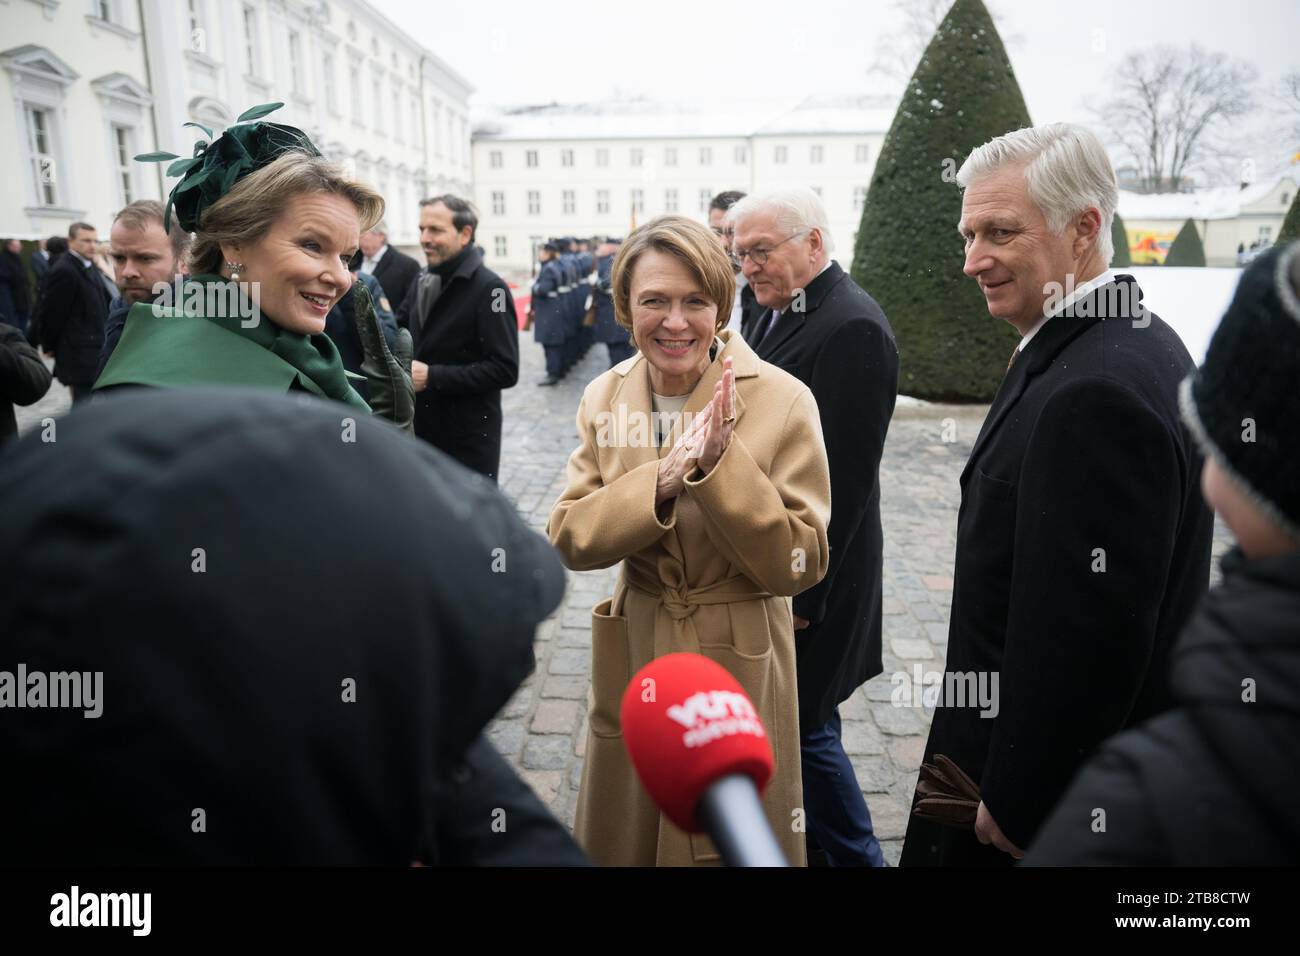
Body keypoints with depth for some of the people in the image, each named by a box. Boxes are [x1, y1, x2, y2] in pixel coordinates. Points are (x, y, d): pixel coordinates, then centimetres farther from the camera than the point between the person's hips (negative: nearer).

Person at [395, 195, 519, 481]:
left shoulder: (488, 288, -13)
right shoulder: (425, 282, 12)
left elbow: (505, 370, -19)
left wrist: (432, 376, -21)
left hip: (468, 440, -7)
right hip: (421, 431, 7)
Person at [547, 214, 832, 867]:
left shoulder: (783, 400, -16)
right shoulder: (605, 398, -3)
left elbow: (800, 564, -18)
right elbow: (568, 538, -9)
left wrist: (719, 465, -30)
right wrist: (661, 480, -25)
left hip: (738, 672, -4)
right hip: (632, 660, 4)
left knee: (733, 844, 16)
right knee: (621, 843, 23)